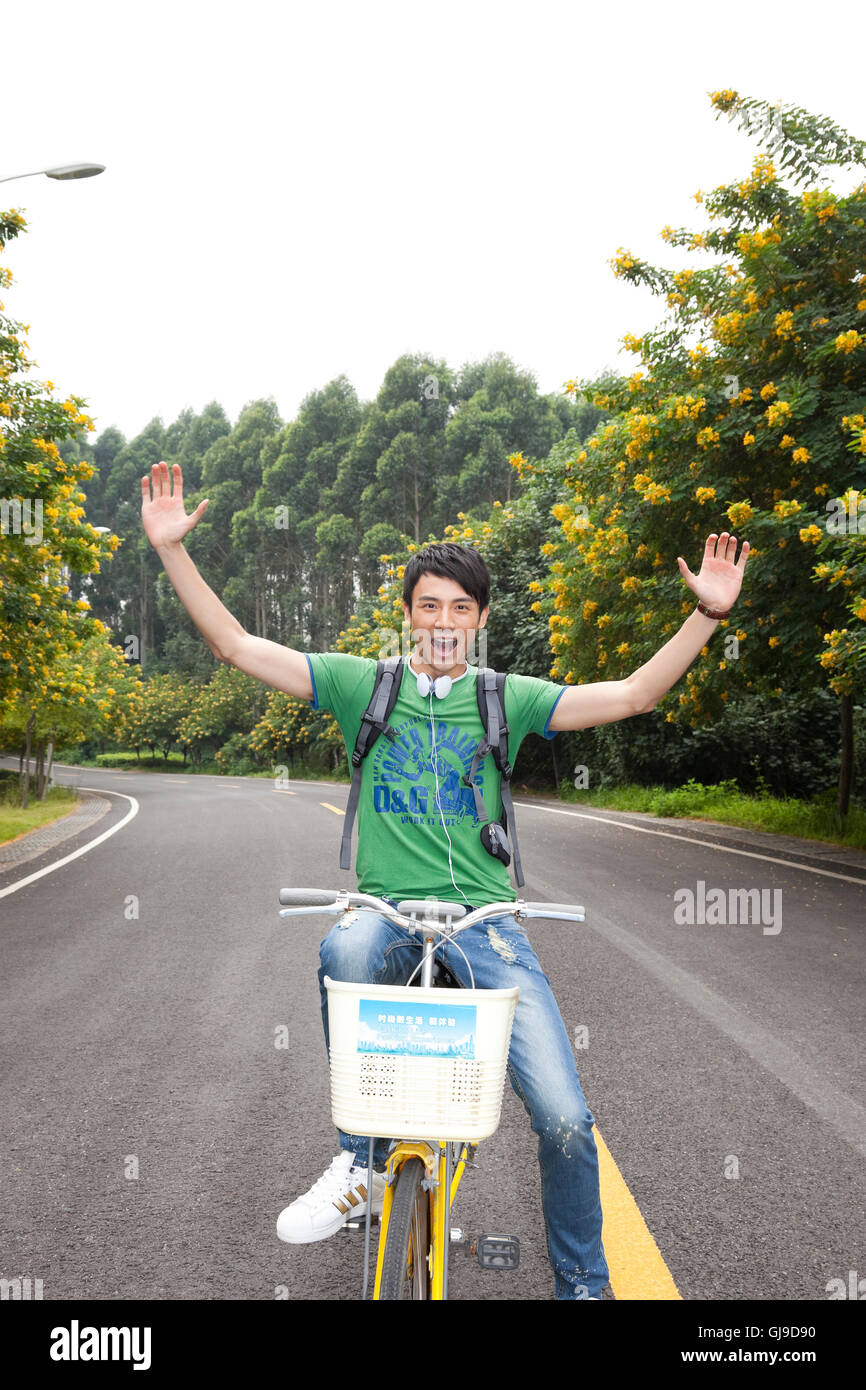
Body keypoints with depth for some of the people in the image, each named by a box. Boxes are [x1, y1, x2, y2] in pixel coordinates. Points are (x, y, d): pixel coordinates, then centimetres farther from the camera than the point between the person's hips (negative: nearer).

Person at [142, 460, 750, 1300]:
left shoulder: (506, 698, 7)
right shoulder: (362, 683, 7)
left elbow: (630, 695, 0)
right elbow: (236, 647, 3)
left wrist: (709, 613, -11)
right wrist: (171, 550, -6)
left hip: (483, 920, 0)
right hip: (387, 910, 0)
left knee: (566, 1120, -12)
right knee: (346, 951, -39)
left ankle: (581, 1287, 15)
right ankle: (361, 1164, -17)